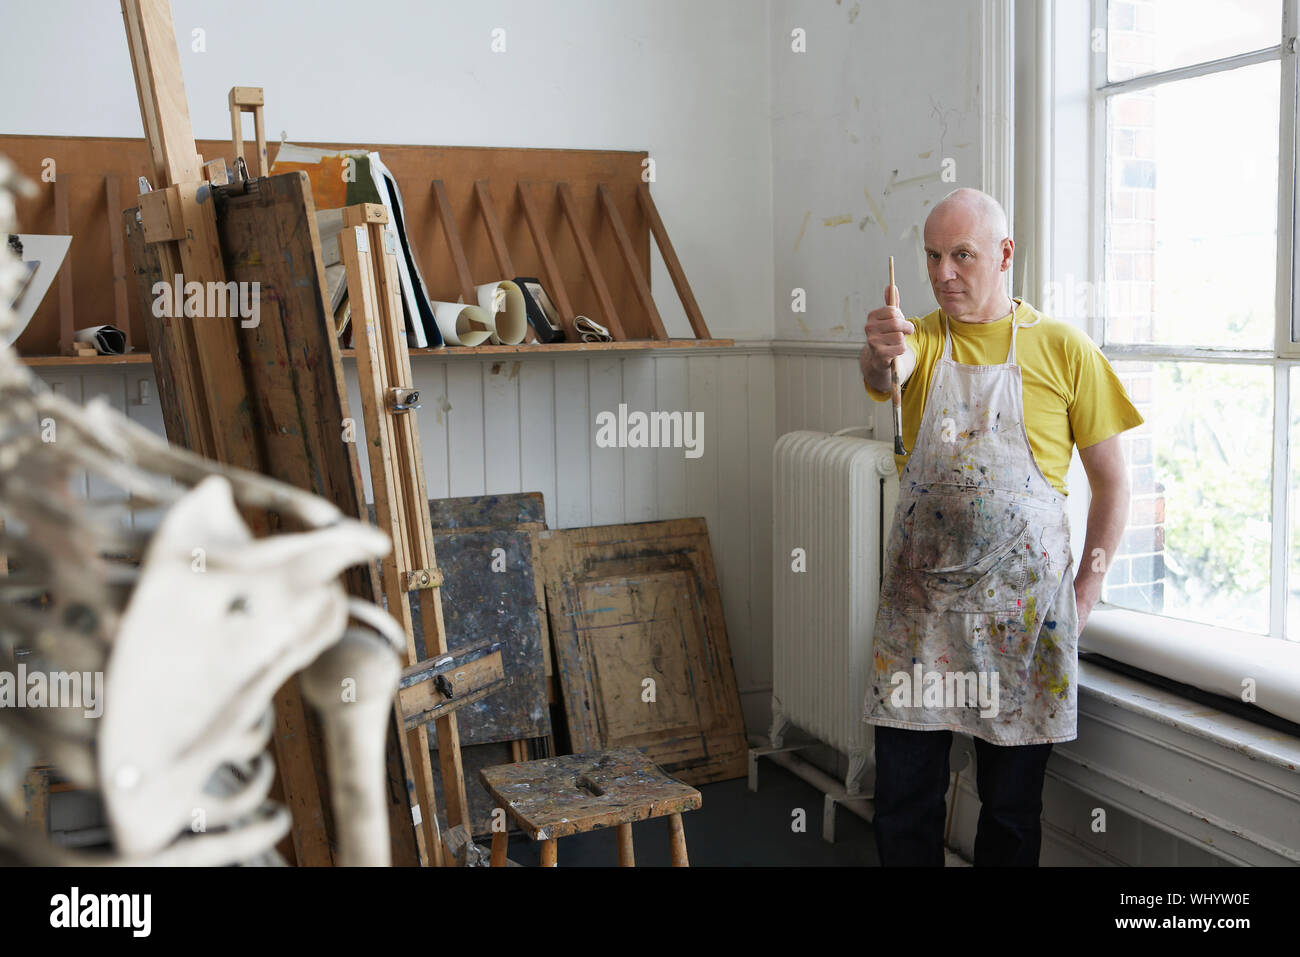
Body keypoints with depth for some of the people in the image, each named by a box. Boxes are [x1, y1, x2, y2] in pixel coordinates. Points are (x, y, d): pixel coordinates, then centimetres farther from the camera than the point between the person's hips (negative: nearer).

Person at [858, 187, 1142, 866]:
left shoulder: (1064, 349, -1)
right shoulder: (917, 339, 4)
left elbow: (1111, 483, 3)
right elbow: (883, 375, -21)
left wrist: (1083, 598, -2)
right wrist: (879, 356, -45)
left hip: (1021, 603, -1)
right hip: (917, 601, 2)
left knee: (1012, 804, 11)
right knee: (901, 804, 6)